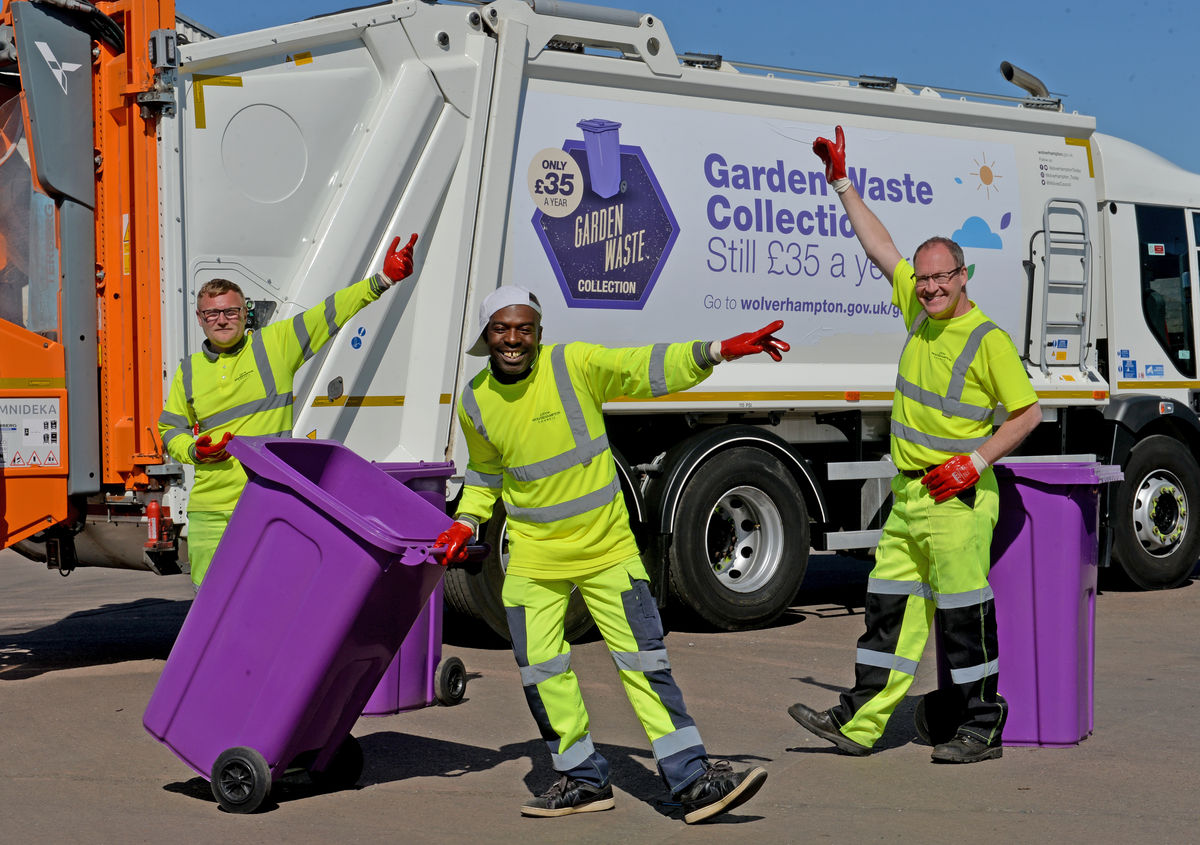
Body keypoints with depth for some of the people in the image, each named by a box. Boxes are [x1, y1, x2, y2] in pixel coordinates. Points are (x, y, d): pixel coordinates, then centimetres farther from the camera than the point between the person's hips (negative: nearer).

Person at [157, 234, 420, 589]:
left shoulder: (275, 345, 5)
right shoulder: (189, 371, 12)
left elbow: (328, 313, 0)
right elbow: (170, 429, 21)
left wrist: (382, 280, -8)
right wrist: (194, 451, -1)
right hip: (210, 510, 2)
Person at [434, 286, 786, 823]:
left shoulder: (574, 365, -12)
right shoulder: (475, 402, 0)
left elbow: (648, 369, -16)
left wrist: (717, 351, -28)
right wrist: (465, 522, 3)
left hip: (607, 547, -3)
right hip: (533, 558, 3)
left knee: (644, 660, -5)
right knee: (540, 670, 2)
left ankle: (692, 781, -1)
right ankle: (583, 781, 18)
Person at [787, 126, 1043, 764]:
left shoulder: (988, 339, -11)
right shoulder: (918, 308, 8)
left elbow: (1028, 413, -8)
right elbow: (879, 245, 17)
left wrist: (976, 461, -16)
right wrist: (841, 182, 19)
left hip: (958, 500, -7)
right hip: (908, 496, 7)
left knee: (963, 617, -1)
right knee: (890, 609, 10)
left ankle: (981, 729, 9)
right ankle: (859, 723, 15)